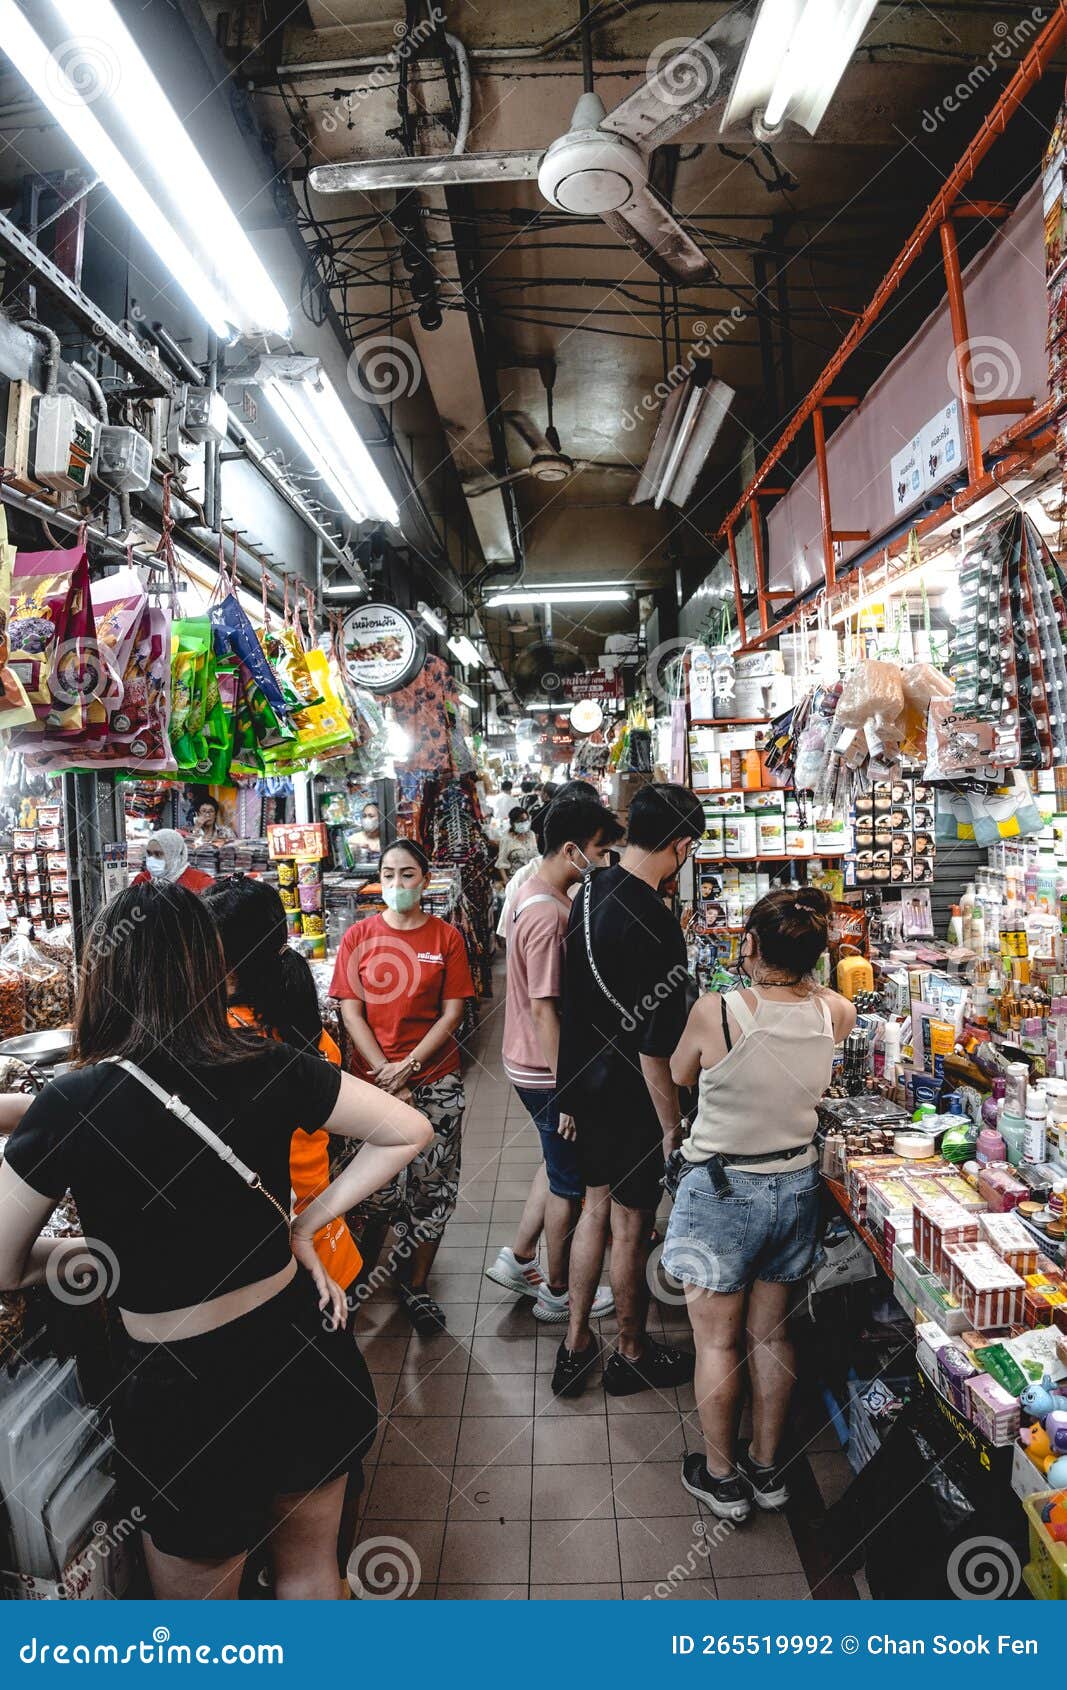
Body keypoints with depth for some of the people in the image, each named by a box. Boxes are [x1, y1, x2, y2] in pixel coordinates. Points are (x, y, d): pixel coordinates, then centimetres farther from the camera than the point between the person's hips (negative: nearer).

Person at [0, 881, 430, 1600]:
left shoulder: (74, 1105, -19)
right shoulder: (269, 1066, -12)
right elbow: (408, 1131, -5)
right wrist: (307, 1222, -1)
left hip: (187, 1394, -3)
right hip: (303, 1348, 3)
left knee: (197, 1593, 27)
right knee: (311, 1571, 29)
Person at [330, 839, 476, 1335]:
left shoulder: (446, 937, -1)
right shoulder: (359, 936, 0)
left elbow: (452, 1012, -3)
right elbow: (350, 1011, -3)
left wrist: (408, 1066, -12)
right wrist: (384, 1071, -12)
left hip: (436, 1078, 1)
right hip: (373, 1078, 0)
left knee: (433, 1186, 8)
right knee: (377, 1187, 6)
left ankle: (415, 1283, 29)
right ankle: (362, 1263, 37)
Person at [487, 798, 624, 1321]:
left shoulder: (538, 894, 6)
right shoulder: (548, 914, -27)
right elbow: (543, 1009, -27)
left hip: (531, 1061, 10)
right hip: (547, 1069, -10)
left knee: (560, 1162, 26)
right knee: (569, 1181, 9)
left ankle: (518, 1258, 37)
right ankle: (557, 1293, 29)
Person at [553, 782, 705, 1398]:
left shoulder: (592, 890, -3)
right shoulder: (657, 929, -29)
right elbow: (654, 1049, -25)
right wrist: (672, 1126, -11)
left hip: (583, 1080, 8)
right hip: (630, 1098, -8)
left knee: (597, 1205, 22)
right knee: (632, 1223, 13)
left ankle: (576, 1346, 37)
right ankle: (633, 1355, 36)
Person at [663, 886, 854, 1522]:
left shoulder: (716, 1011, -24)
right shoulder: (836, 1014, -13)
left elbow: (680, 1073, -3)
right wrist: (801, 973, 11)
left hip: (720, 1189, -4)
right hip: (796, 1186, 5)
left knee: (717, 1341, 15)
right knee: (772, 1336, 22)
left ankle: (722, 1477, 33)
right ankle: (768, 1468, 39)